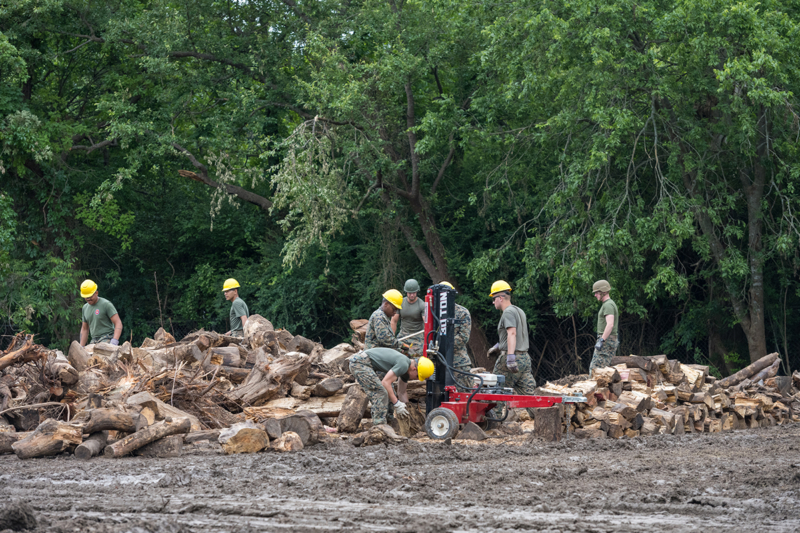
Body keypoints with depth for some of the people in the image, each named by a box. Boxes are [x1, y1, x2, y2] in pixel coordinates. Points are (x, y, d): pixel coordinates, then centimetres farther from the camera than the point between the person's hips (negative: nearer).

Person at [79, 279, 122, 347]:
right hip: (94, 341, 6)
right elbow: (84, 329, 24)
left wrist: (114, 342, -23)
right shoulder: (85, 308, 16)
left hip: (107, 340, -6)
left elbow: (118, 323, -10)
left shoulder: (106, 304, -5)